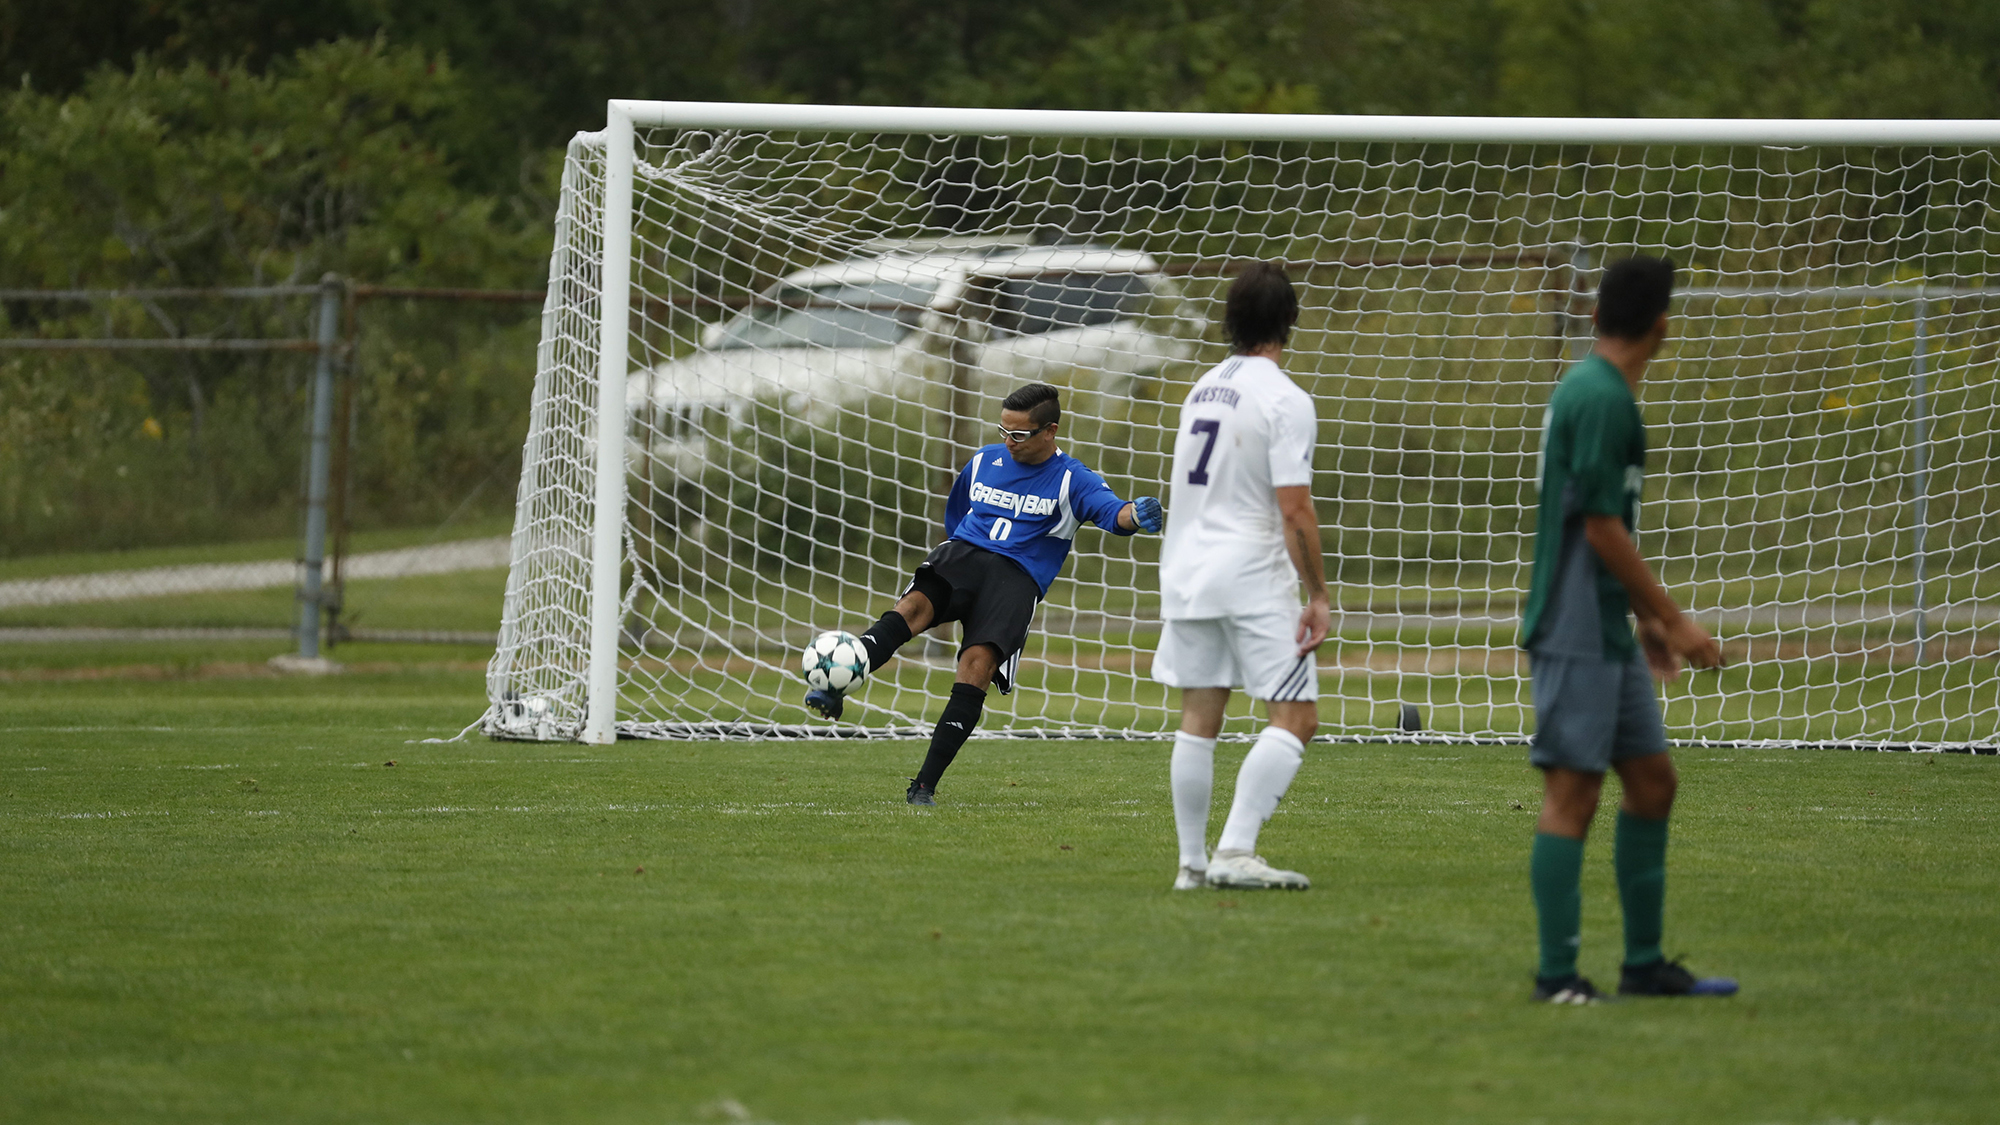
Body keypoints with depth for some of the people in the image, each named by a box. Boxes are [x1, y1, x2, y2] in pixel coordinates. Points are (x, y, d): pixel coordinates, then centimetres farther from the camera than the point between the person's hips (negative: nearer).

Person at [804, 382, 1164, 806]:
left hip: (1018, 576, -3)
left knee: (977, 664, -25)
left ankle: (925, 784, -22)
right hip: (964, 554, 3)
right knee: (914, 605, -30)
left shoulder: (1072, 480, 5)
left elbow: (1111, 511, -14)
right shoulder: (983, 462, 19)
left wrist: (1134, 515, -36)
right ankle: (832, 690, -49)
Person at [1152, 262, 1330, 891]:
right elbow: (1294, 508, -16)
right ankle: (1235, 853, -16)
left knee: (1198, 721, 11)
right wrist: (1318, 594, -11)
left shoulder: (1204, 389, 11)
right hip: (1255, 578, -7)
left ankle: (1192, 862, 11)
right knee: (1295, 718, -4)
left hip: (1187, 572, 7)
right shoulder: (1285, 401, -12)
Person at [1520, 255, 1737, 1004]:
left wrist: (1648, 619, 25)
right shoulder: (1602, 400, -16)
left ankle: (1644, 963, 18)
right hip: (1575, 633, -10)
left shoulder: (1594, 391, 15)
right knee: (1573, 792, -8)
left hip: (1607, 633, 10)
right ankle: (1557, 974, -6)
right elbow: (1602, 528, -19)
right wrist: (1673, 620, -13)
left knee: (1652, 779, 13)